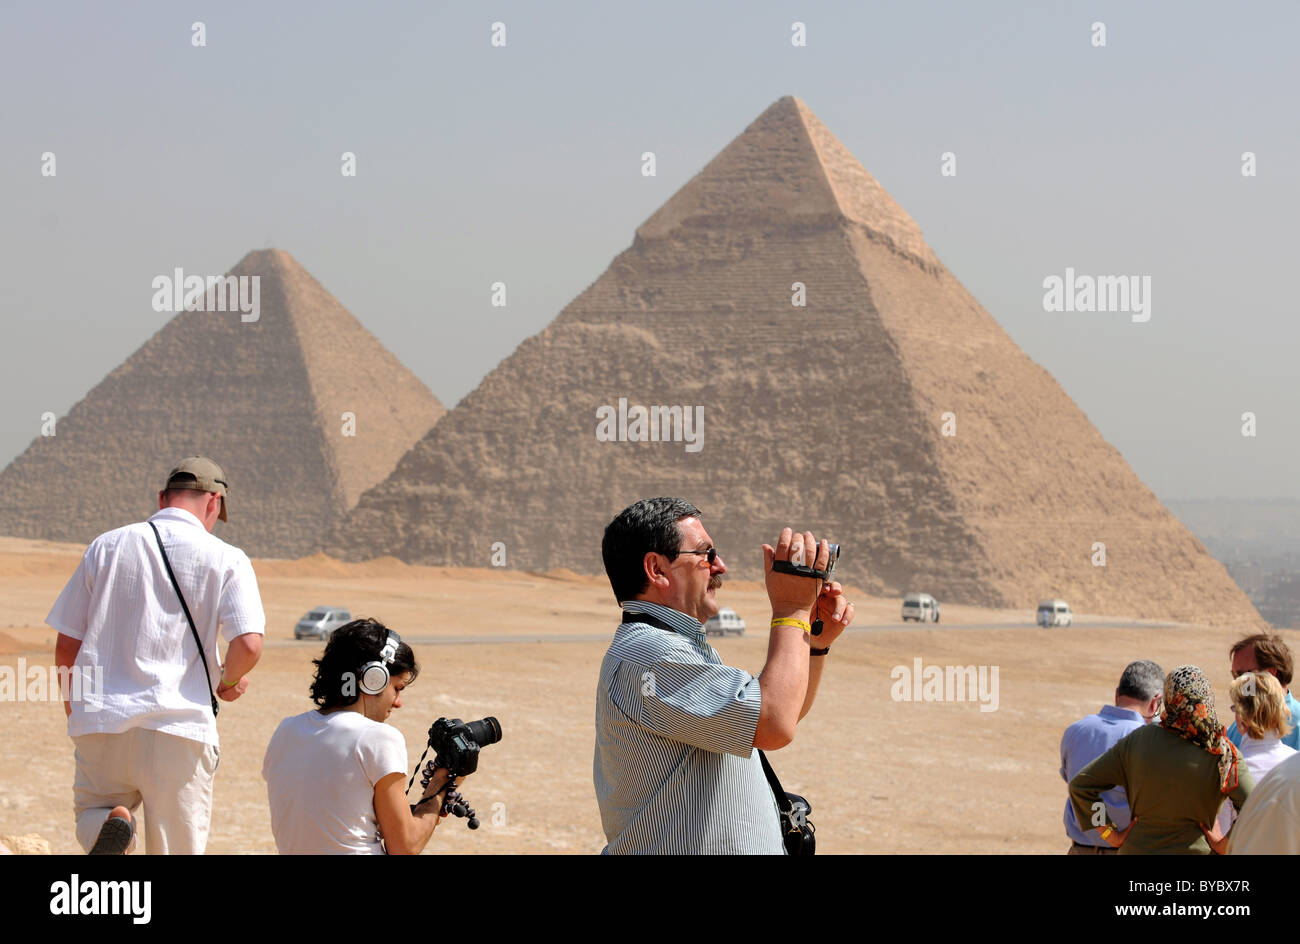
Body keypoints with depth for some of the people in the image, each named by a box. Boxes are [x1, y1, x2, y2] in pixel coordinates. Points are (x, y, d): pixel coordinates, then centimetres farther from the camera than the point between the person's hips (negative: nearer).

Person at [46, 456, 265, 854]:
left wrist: (72, 698, 28)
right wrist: (229, 681, 10)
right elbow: (248, 644, -12)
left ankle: (108, 826, -13)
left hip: (101, 720, 2)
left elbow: (66, 645, 10)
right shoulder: (227, 560, 1)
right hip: (180, 725, -2)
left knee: (91, 813, 21)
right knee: (177, 849, 8)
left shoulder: (105, 546, 9)